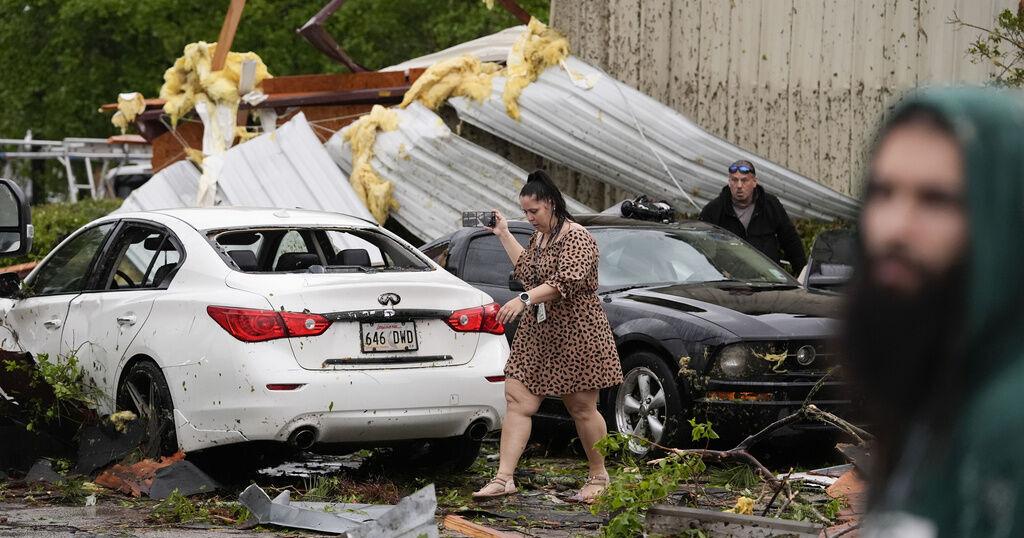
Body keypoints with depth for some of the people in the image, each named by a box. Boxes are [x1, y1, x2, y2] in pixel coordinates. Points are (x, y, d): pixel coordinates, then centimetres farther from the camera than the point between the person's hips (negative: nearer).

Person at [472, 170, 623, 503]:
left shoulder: (576, 238, -13)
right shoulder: (540, 237, 16)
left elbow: (567, 281, -25)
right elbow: (526, 268, 28)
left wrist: (525, 299, -33)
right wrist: (504, 234, 23)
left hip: (575, 334, -8)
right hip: (537, 332, 8)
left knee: (582, 409, 0)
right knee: (518, 400, -4)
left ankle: (599, 476, 17)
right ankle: (504, 477, -10)